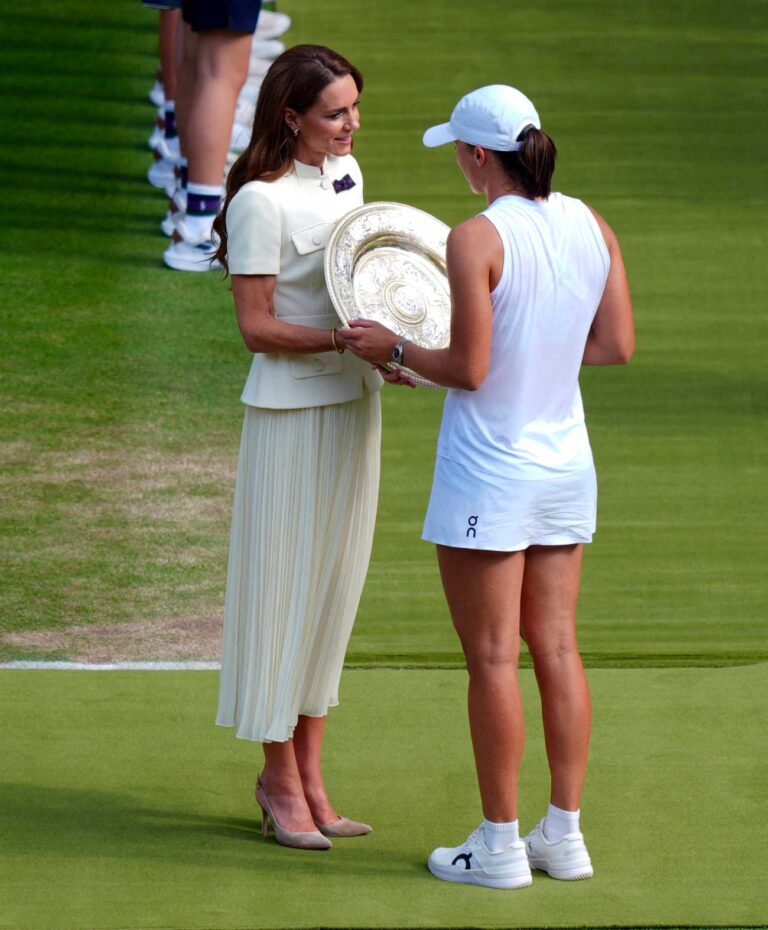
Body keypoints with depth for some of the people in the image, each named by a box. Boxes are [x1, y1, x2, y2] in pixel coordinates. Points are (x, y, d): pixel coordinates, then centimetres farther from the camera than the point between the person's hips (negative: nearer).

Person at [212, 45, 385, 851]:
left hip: (353, 402, 8)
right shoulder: (261, 201, -17)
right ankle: (279, 776, 13)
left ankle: (310, 770, 20)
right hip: (292, 413, -8)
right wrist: (347, 337, -28)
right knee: (284, 586, 2)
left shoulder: (345, 171, 6)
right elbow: (257, 328, -16)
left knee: (334, 584, 12)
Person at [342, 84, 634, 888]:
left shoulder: (477, 240, -18)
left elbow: (469, 370, -18)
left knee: (492, 657, 2)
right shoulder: (589, 223, 1)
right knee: (556, 647, 12)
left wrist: (394, 348, -2)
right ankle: (564, 834, 16)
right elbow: (618, 345, 5)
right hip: (565, 461, 6)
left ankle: (499, 845, 8)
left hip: (488, 472, -6)